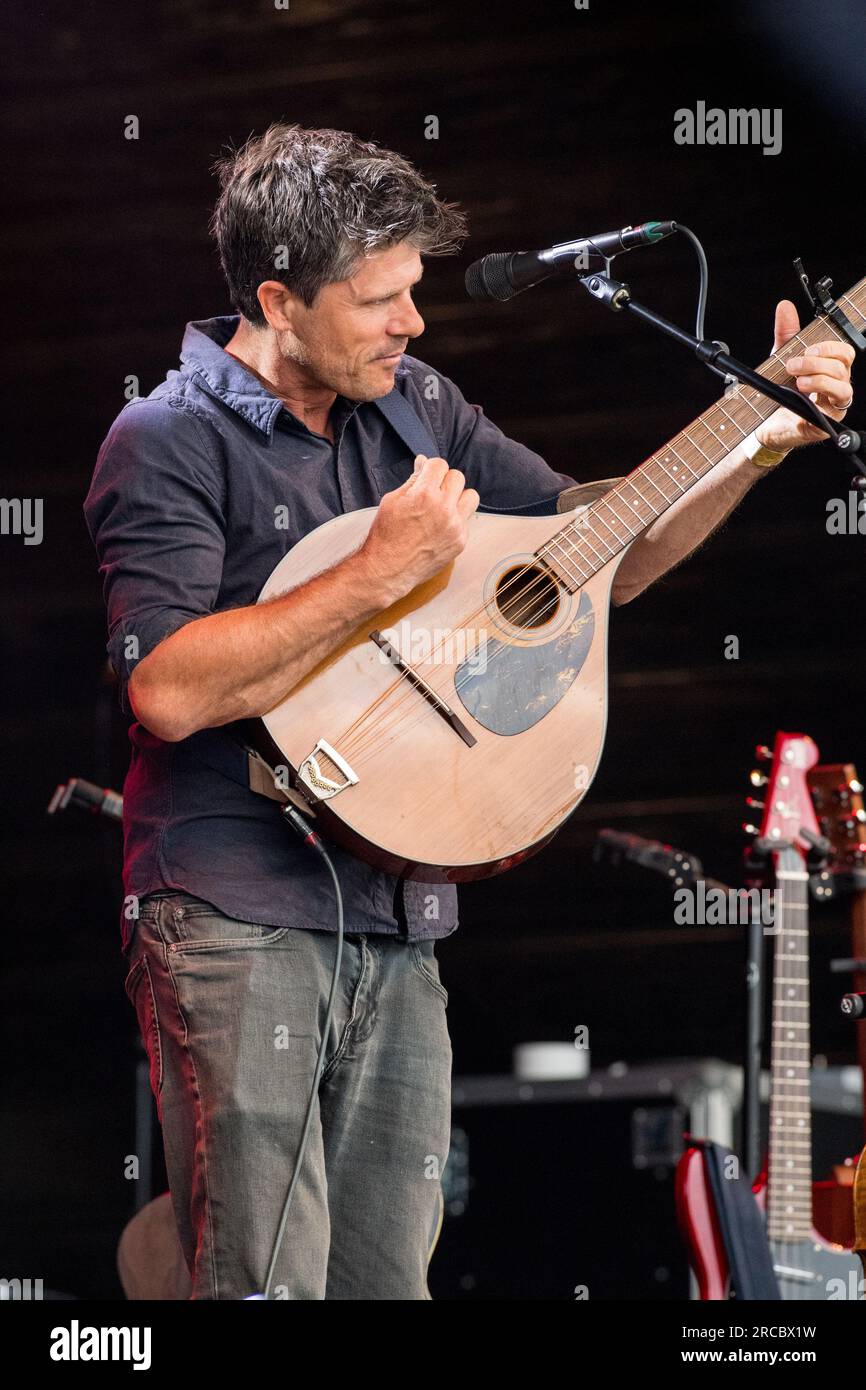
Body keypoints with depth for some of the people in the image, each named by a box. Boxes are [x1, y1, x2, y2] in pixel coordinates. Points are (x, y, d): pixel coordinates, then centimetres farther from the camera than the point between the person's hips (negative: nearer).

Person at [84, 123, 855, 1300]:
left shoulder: (417, 410, 12)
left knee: (387, 1277, 8)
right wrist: (384, 572, -21)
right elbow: (168, 691, -22)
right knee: (269, 1283, -11)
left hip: (397, 922, 7)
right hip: (238, 914, -7)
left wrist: (763, 440, 5)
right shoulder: (170, 442, -8)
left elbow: (608, 556, 18)